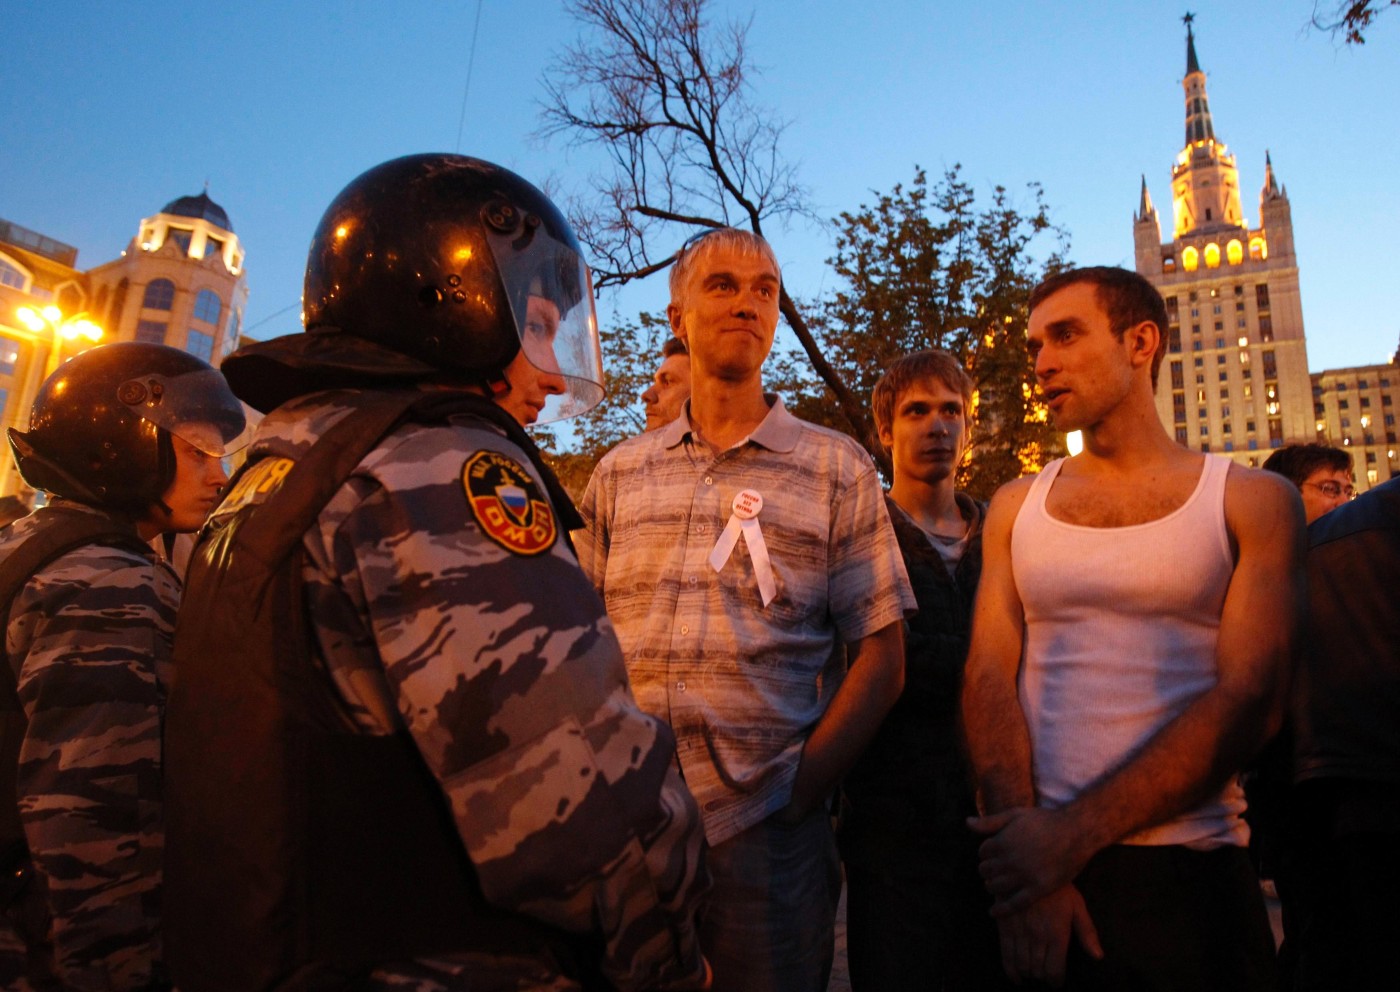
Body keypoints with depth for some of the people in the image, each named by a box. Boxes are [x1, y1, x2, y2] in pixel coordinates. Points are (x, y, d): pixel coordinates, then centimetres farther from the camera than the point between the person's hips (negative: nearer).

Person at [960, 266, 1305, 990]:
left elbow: (1249, 701, -10)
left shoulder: (1252, 501, 1)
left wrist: (1075, 833, -17)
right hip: (1033, 867, 2)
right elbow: (989, 678, -3)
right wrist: (1026, 857, -16)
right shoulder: (1015, 508, 8)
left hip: (1190, 875, -1)